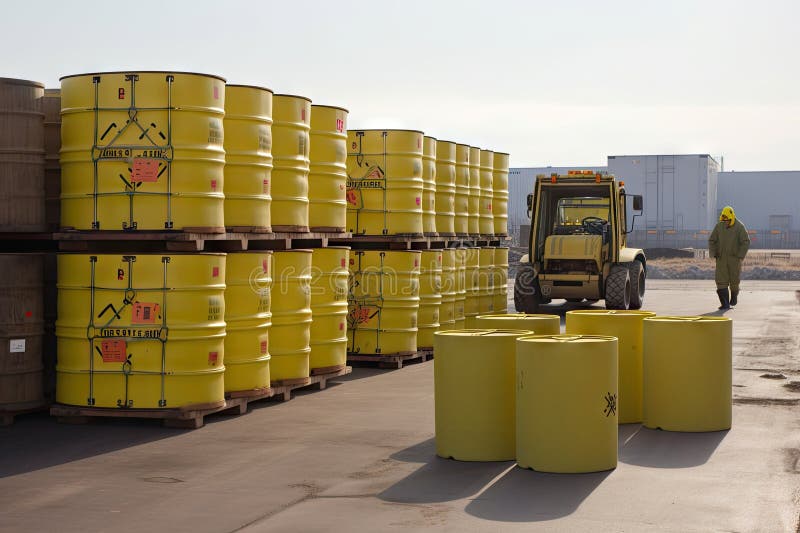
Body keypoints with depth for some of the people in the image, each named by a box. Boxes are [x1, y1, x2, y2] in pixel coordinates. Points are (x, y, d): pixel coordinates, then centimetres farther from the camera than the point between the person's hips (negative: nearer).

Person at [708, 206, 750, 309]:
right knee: (721, 280, -10)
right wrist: (713, 254, -7)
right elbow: (712, 241, 4)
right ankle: (725, 304, -11)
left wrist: (740, 256, -19)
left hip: (734, 258, -2)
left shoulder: (740, 227, -10)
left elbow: (746, 242, -13)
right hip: (722, 258, 2)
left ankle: (734, 296, 37)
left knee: (734, 279, 6)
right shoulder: (719, 226, -1)